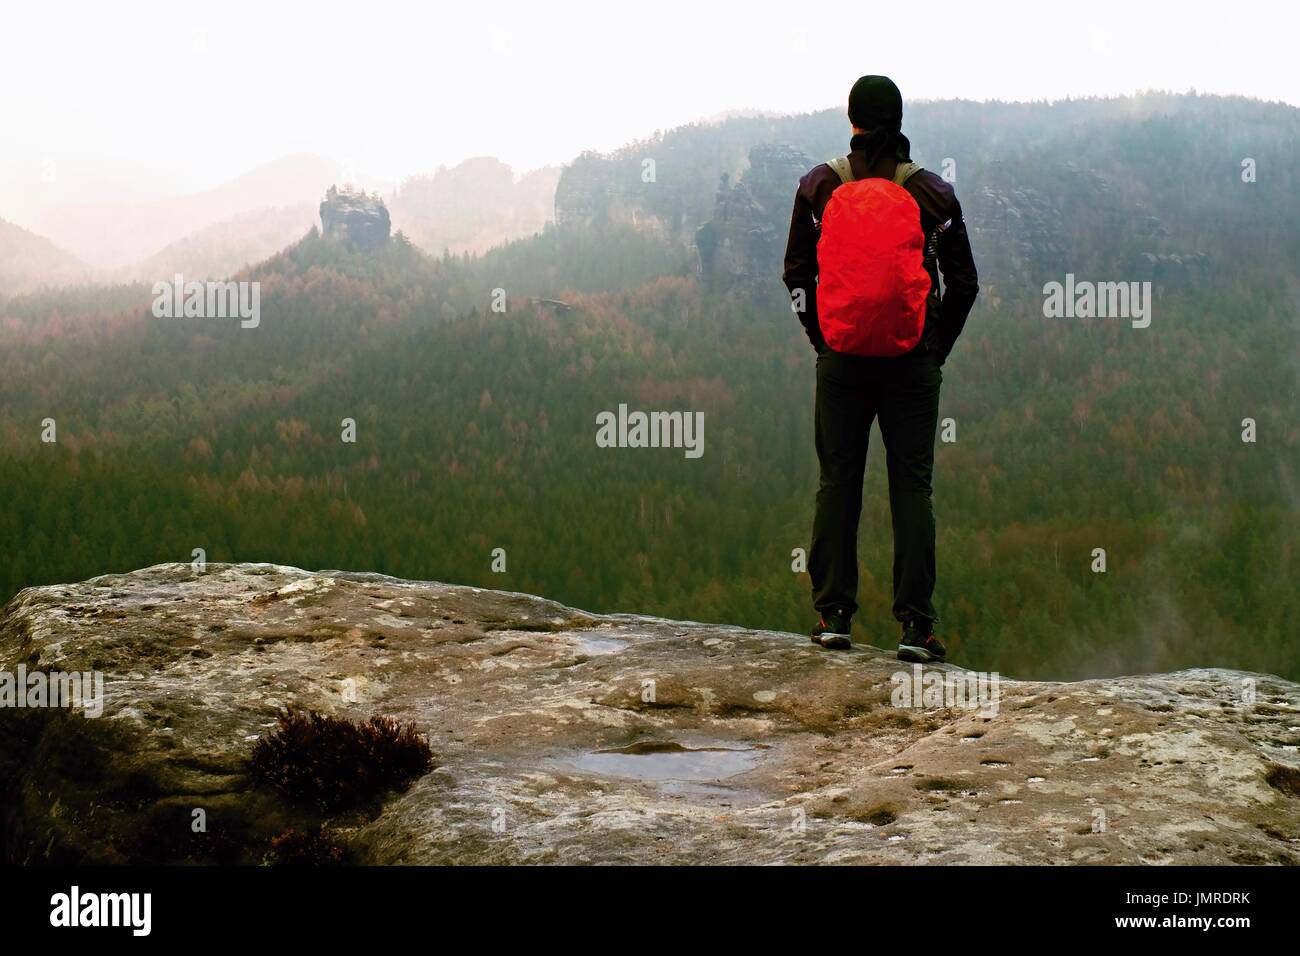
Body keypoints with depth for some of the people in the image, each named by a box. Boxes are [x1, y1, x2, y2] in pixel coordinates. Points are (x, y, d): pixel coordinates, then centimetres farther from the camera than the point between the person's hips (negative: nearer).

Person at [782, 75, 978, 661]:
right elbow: (963, 281, 4)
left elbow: (797, 273, 7)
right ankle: (916, 624, 0)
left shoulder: (819, 186, 1)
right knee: (912, 485, 3)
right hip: (913, 362, -1)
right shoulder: (931, 192, -1)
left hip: (841, 358, 1)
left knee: (837, 482, 9)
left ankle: (833, 614, 8)